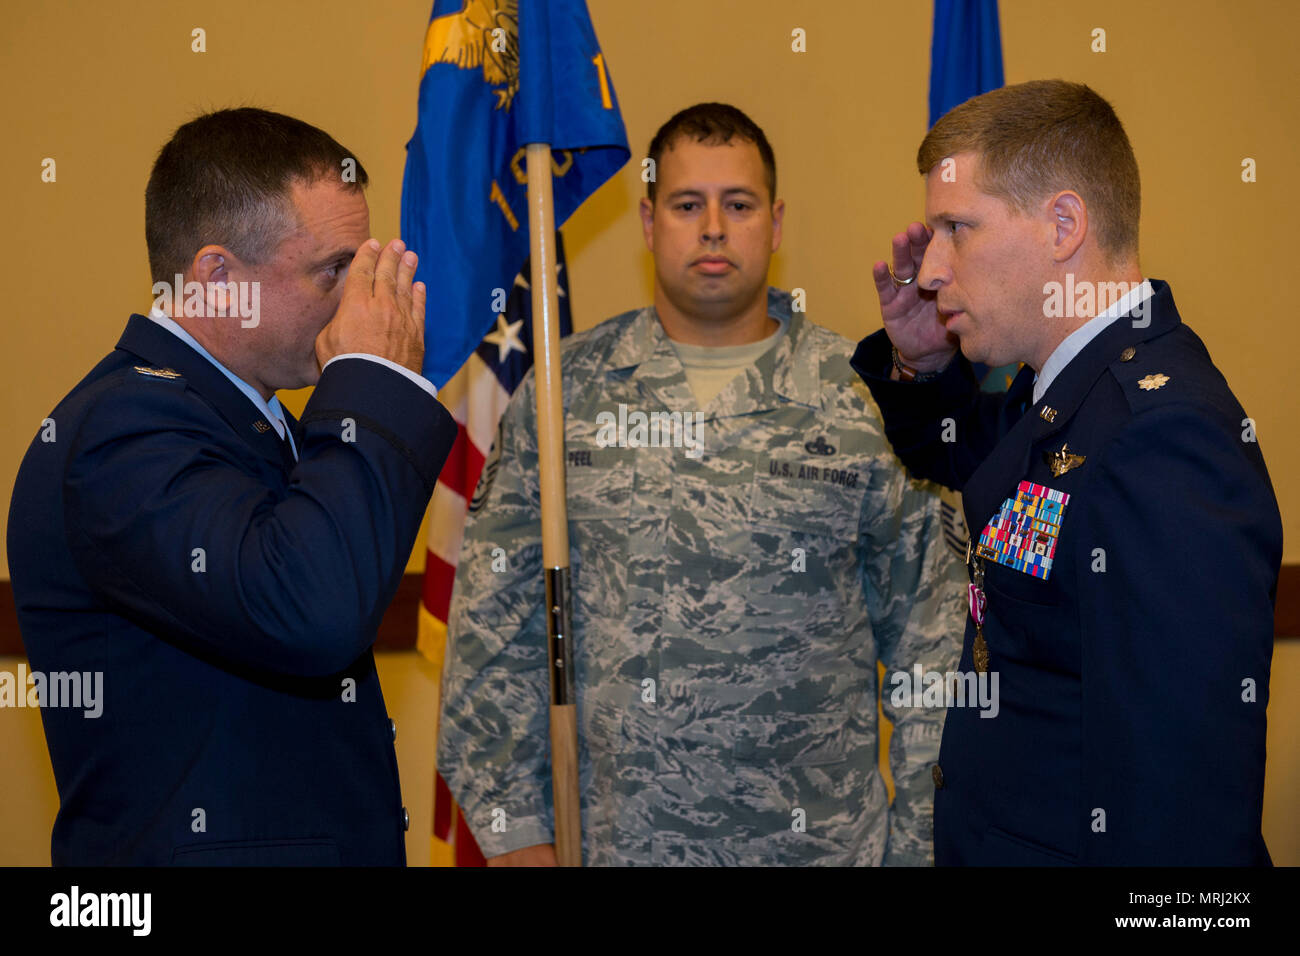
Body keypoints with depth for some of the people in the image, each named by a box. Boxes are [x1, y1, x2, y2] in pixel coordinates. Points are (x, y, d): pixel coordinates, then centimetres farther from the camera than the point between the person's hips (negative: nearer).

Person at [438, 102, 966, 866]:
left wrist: (921, 840, -3)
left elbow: (927, 631, 0)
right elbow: (495, 619, 1)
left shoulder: (862, 395, -2)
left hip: (822, 836, -1)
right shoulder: (565, 390, 0)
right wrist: (513, 825, -2)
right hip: (607, 836, 1)